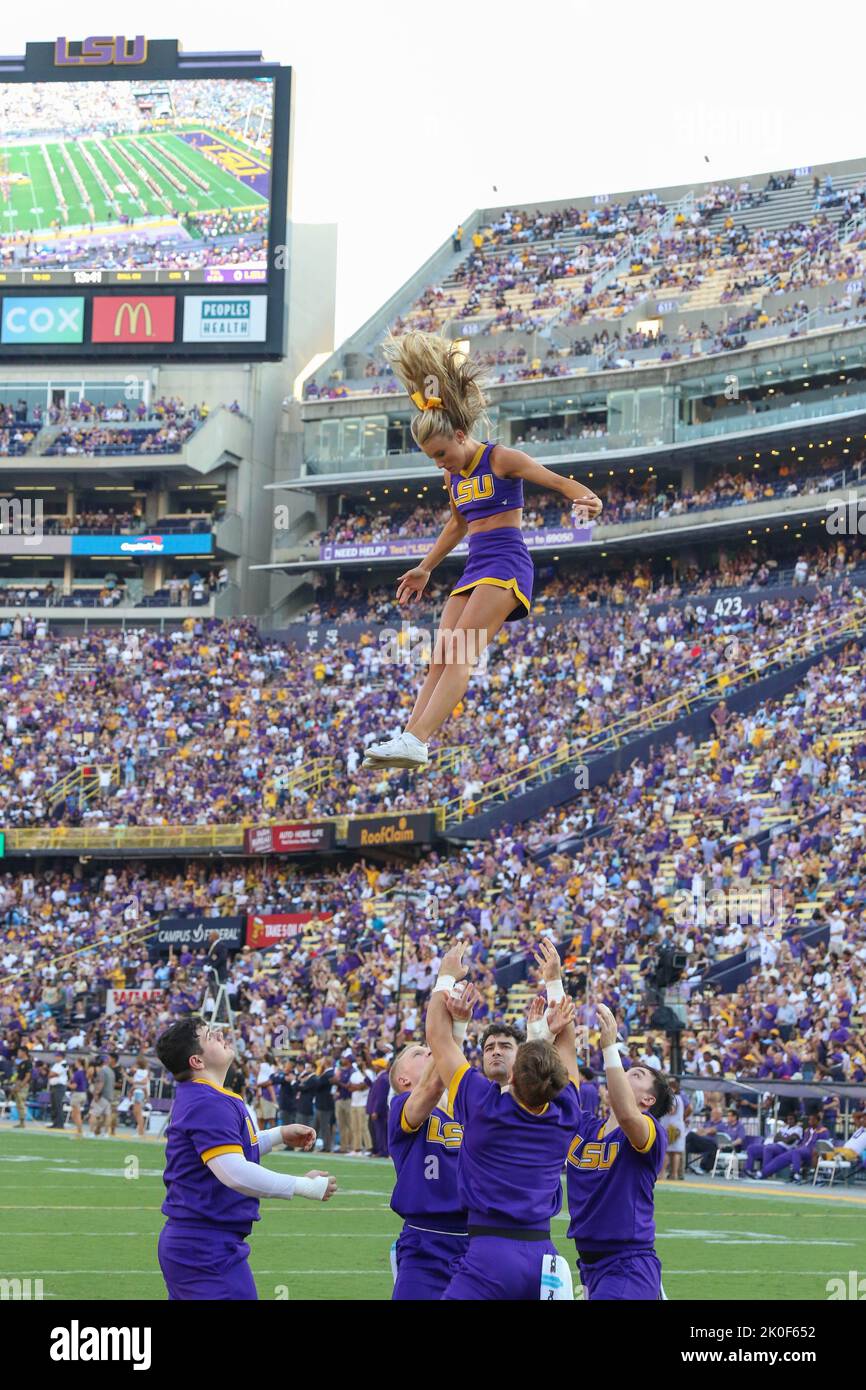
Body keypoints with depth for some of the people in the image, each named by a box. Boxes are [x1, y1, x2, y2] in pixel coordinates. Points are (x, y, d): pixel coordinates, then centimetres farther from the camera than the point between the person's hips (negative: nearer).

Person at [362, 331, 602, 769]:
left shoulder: (501, 459, -7)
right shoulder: (454, 475, 14)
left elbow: (558, 481, -14)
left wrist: (586, 499, -36)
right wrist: (426, 568, 38)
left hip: (506, 564, -8)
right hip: (474, 568, 8)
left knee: (460, 654, -22)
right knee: (439, 662, -4)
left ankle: (416, 742, -33)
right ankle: (408, 741, -13)